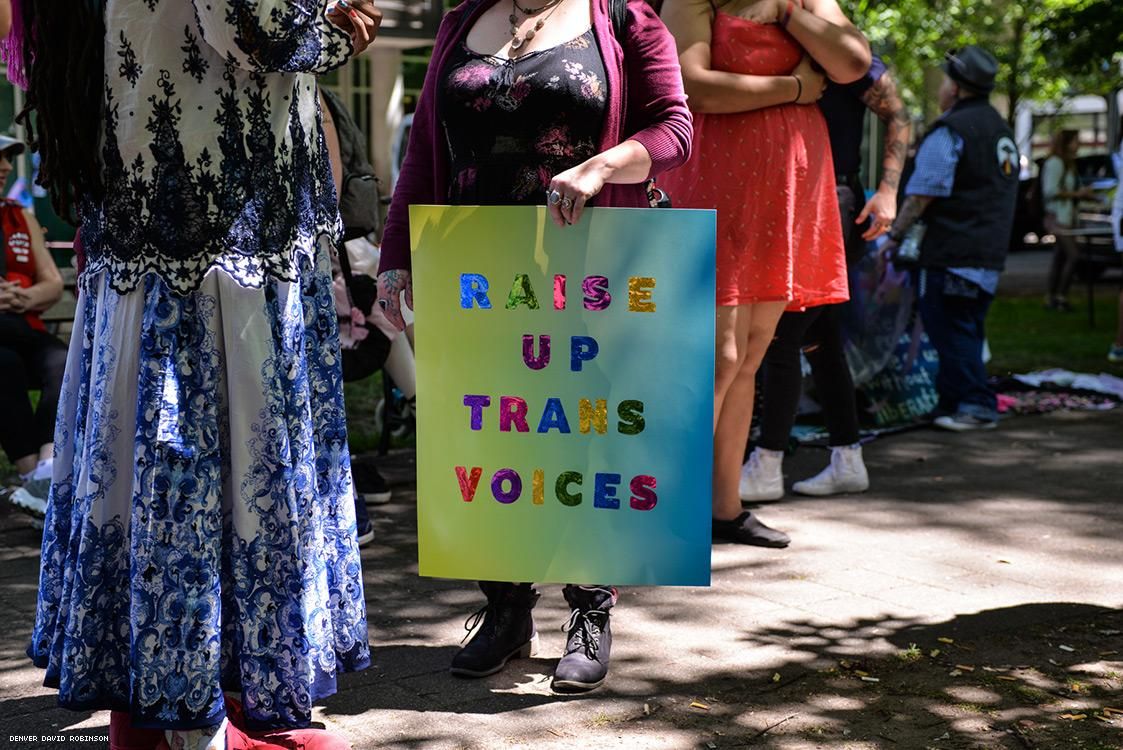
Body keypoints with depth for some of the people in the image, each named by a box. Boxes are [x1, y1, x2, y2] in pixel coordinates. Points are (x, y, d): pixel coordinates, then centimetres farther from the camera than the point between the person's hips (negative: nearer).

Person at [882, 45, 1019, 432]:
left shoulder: (949, 131, -13)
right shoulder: (1002, 131, 17)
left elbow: (921, 193, -15)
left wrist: (895, 234, -5)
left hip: (952, 253, -9)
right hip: (990, 252, 9)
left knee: (951, 331, -4)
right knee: (966, 330, 13)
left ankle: (976, 405, -7)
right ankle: (952, 400, 18)